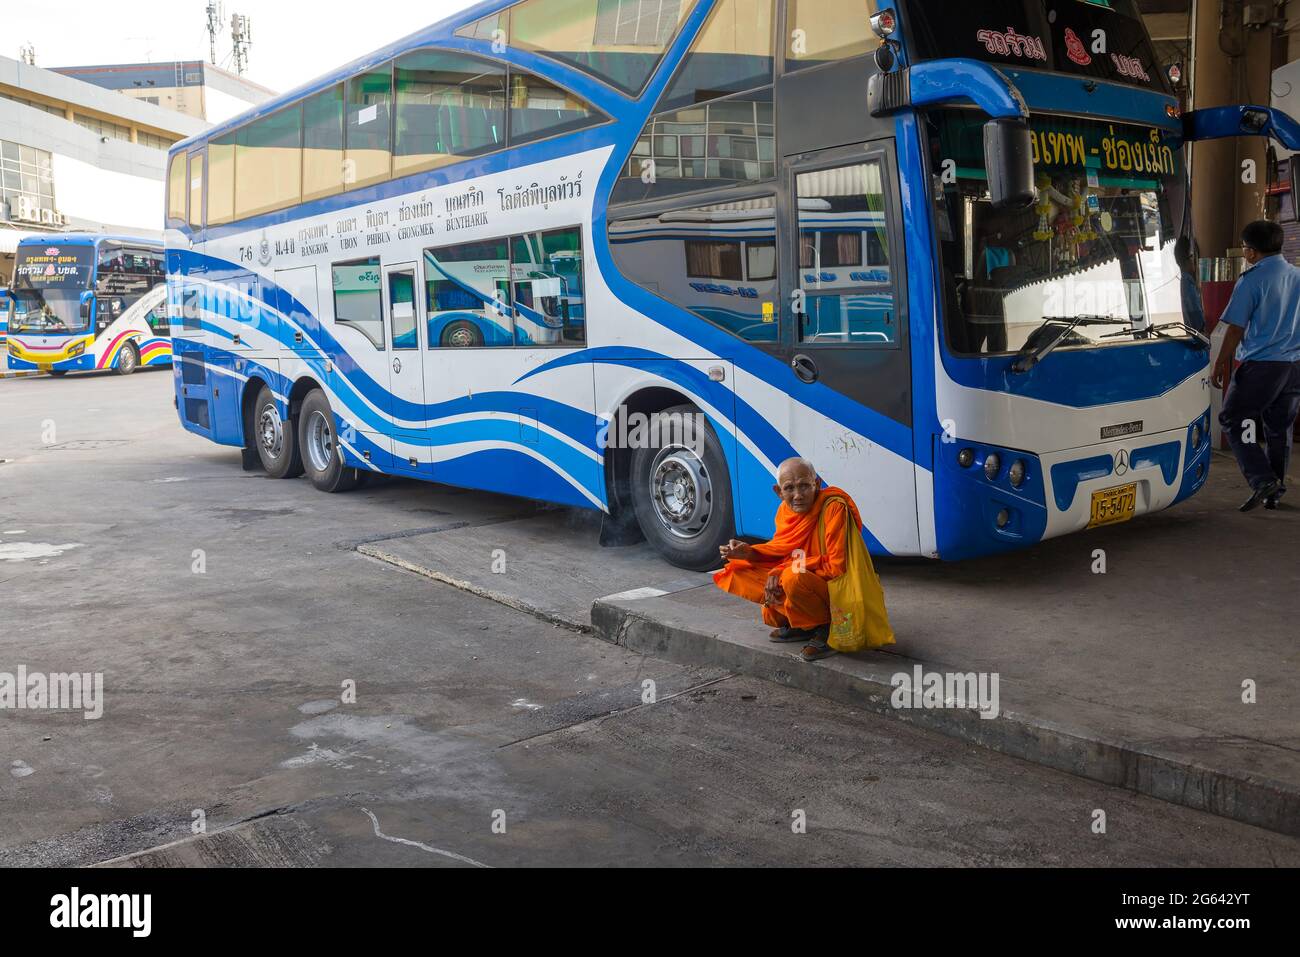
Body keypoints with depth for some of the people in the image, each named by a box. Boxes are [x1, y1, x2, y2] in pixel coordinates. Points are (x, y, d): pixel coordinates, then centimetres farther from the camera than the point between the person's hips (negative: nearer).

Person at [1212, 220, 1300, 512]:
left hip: (1261, 365, -6)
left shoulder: (1252, 280, -10)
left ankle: (1262, 479, -10)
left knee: (1233, 419, 4)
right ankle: (1275, 492, 20)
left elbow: (1236, 328, -11)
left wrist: (1220, 365, -4)